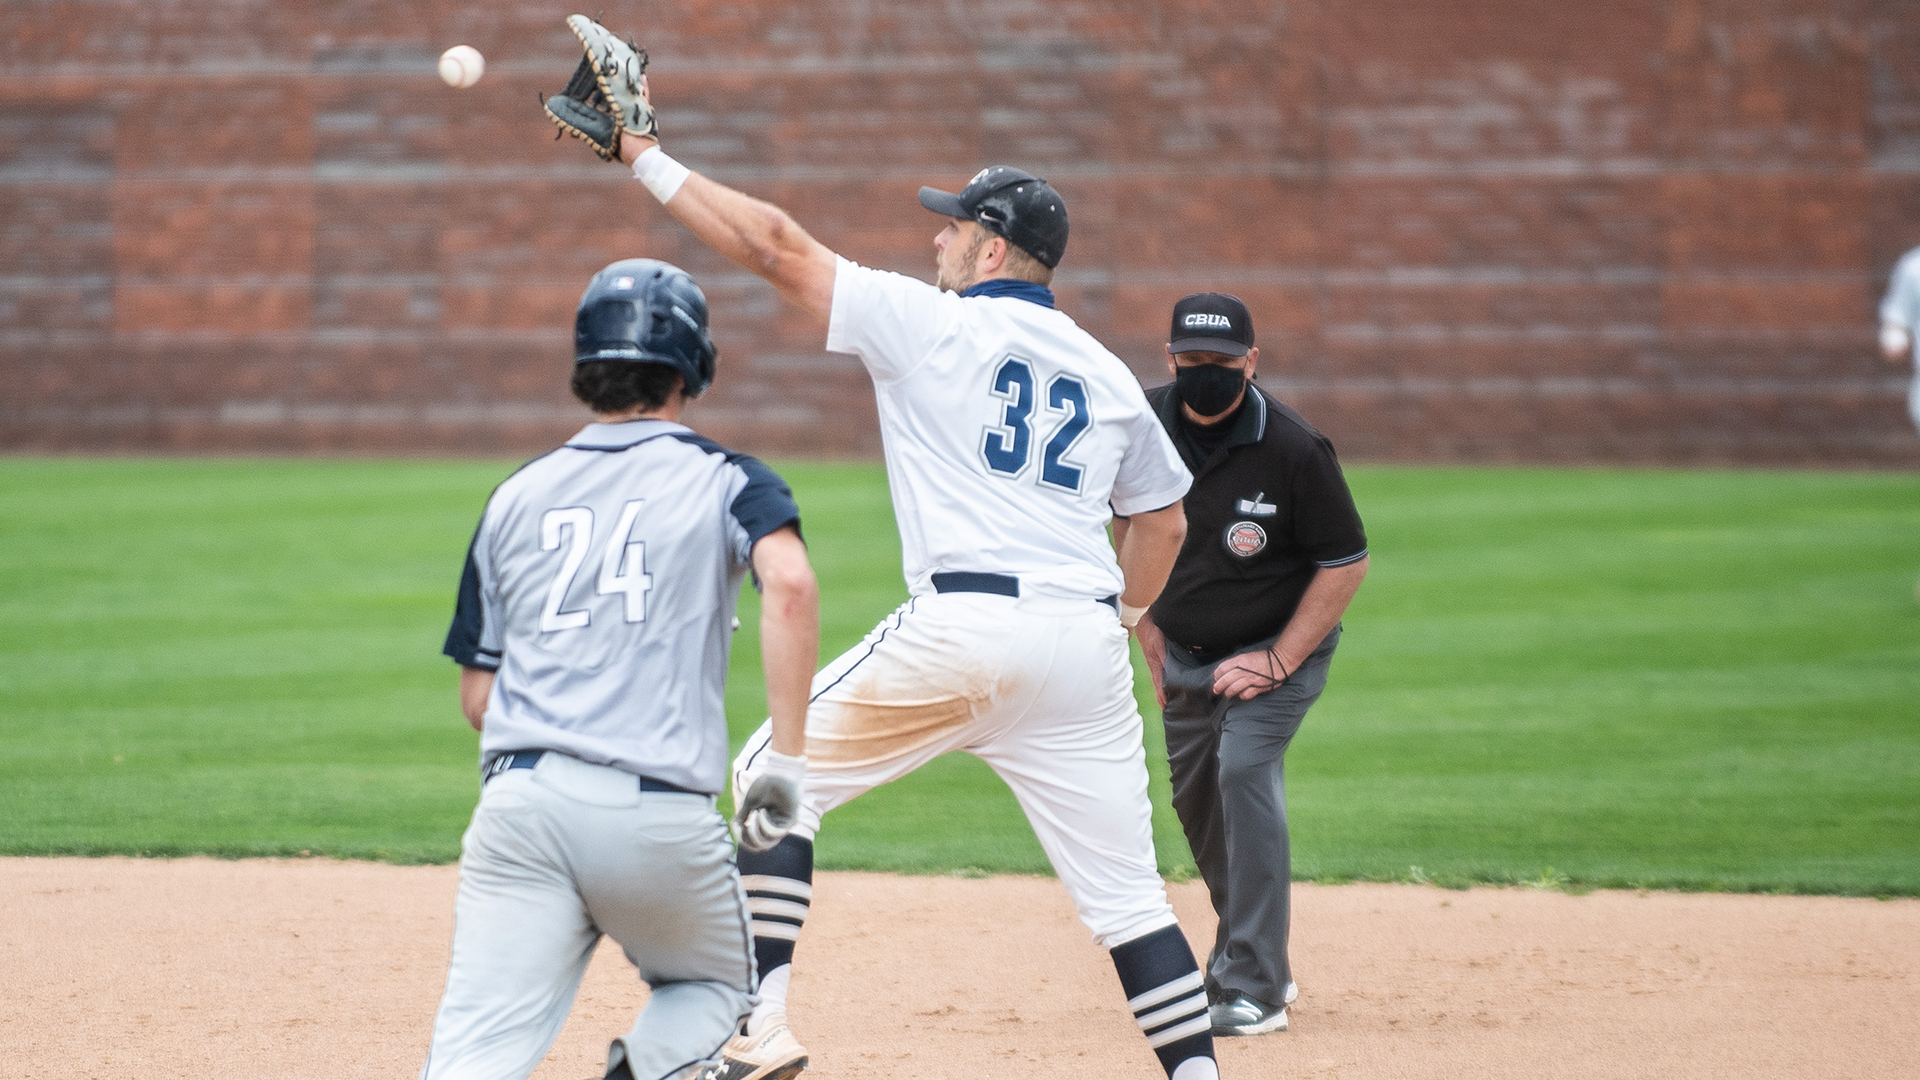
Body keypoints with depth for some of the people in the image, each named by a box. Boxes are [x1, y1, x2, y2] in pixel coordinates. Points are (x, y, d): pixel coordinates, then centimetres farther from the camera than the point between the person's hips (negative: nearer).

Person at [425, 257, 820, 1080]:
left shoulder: (516, 496, 18)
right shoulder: (723, 479, 8)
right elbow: (789, 584, -14)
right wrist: (788, 763, -13)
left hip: (520, 800, 2)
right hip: (663, 816, -1)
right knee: (717, 986, 25)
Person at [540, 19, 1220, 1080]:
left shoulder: (931, 322, 2)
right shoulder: (1107, 374, 18)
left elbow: (778, 246, 1)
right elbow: (1162, 518, 24)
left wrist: (646, 157, 6)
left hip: (961, 623, -5)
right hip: (1085, 641, 5)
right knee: (1126, 887, 8)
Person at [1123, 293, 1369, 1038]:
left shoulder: (1293, 451, -25)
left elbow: (1346, 564, -17)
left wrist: (1277, 663, -19)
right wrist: (1148, 630, 6)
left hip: (1279, 645, -6)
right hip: (1186, 653, 6)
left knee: (1244, 770, -23)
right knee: (1194, 799, 12)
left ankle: (1253, 990, -22)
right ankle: (1251, 960, 34)